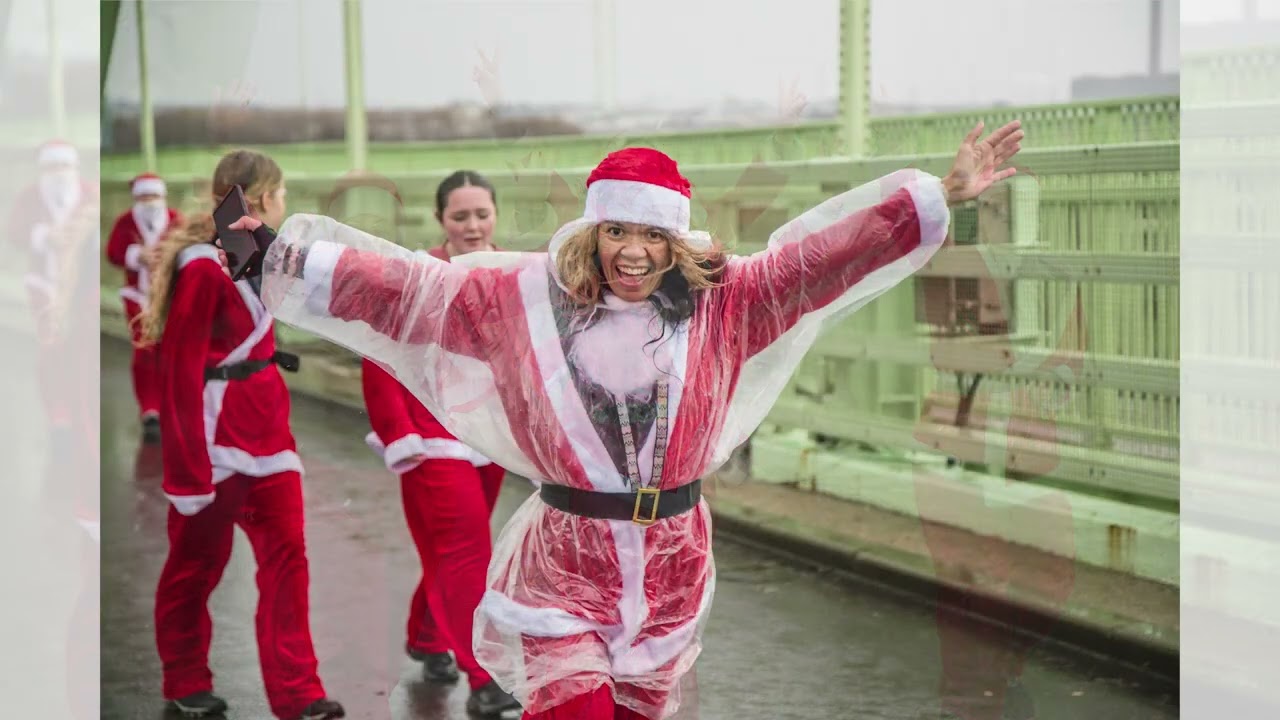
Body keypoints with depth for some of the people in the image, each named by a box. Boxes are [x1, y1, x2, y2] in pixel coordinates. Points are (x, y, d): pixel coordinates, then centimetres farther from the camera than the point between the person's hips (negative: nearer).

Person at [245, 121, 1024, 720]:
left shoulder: (720, 303, -2)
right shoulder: (527, 298, -4)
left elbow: (826, 253, -4)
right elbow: (406, 288, -5)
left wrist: (944, 194, -8)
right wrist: (287, 253, -11)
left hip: (672, 571, 2)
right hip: (565, 572, -2)